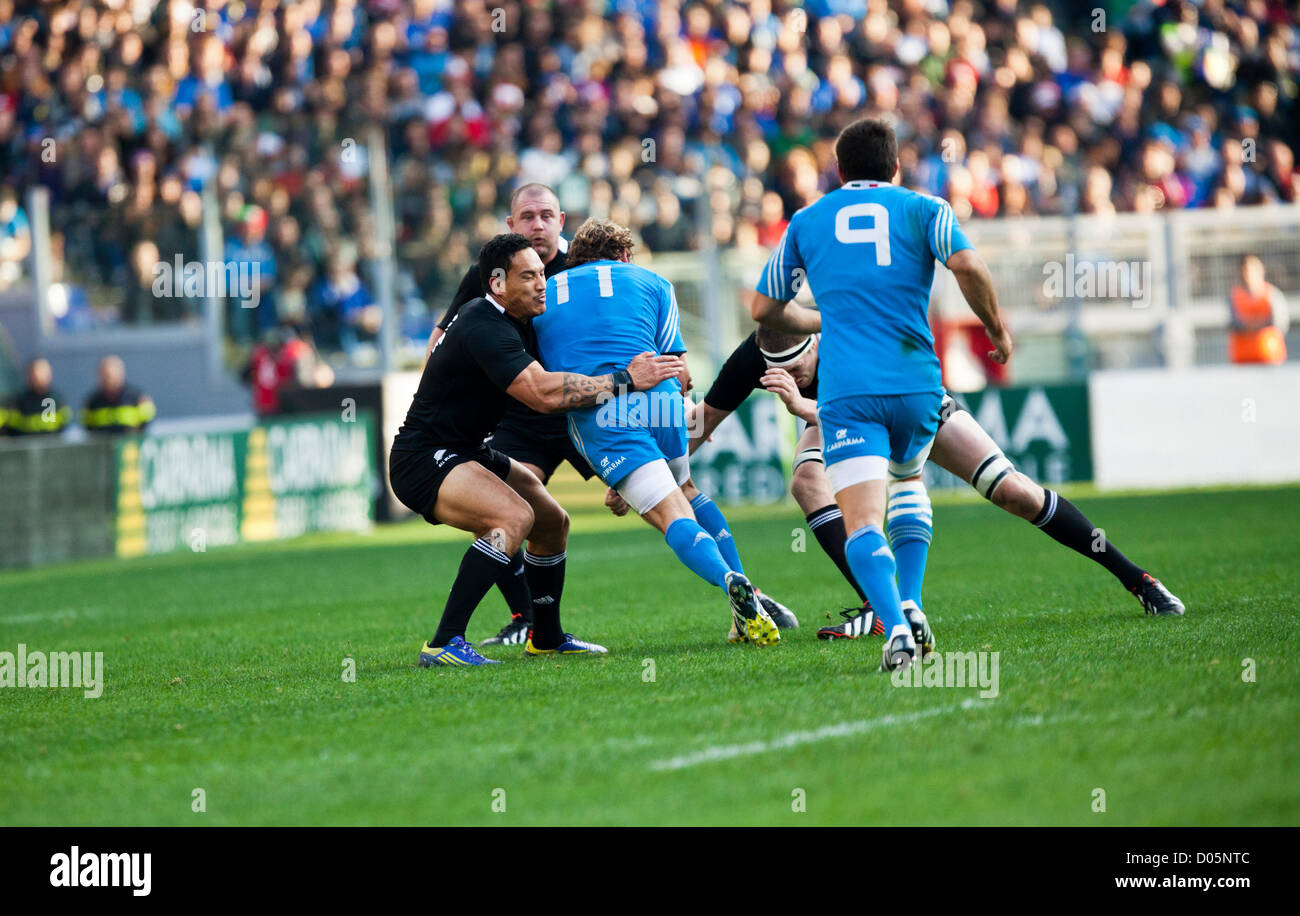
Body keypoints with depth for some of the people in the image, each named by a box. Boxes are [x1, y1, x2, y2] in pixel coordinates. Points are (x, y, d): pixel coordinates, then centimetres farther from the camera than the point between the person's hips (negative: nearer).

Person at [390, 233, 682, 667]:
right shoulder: (483, 328, -25)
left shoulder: (515, 324, 9)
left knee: (552, 521, 16)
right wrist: (623, 380, -29)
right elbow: (543, 393, -35)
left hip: (466, 452, 11)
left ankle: (546, 638, 33)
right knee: (515, 516, -31)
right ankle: (444, 644, -32)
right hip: (423, 460, -11)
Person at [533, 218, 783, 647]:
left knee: (673, 515, -10)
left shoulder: (545, 293, 24)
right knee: (691, 493, 28)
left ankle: (730, 581, -37)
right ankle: (745, 594, 18)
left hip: (595, 415, -2)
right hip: (659, 401, 2)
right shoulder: (652, 283, 23)